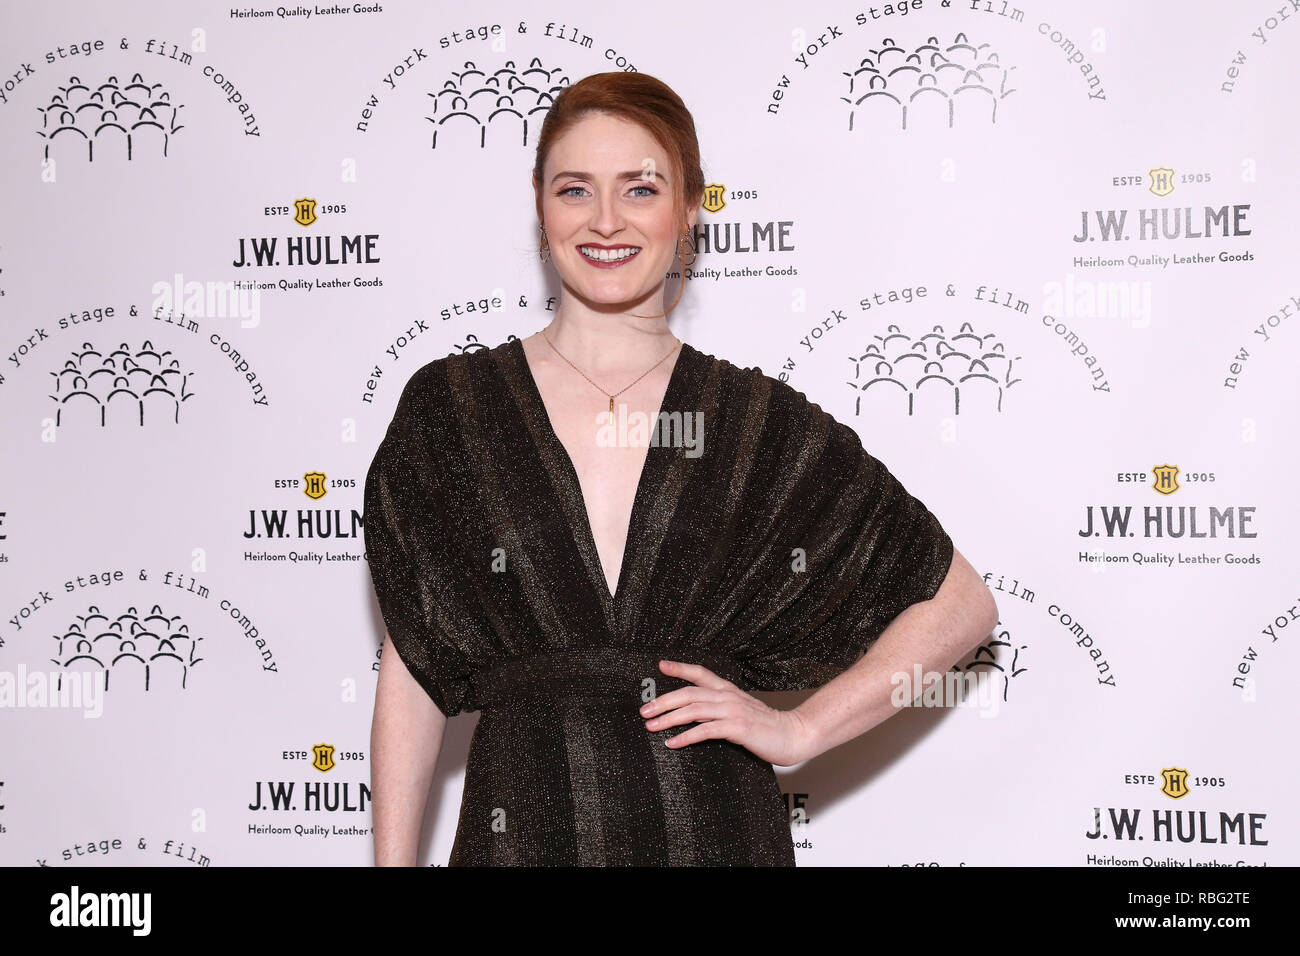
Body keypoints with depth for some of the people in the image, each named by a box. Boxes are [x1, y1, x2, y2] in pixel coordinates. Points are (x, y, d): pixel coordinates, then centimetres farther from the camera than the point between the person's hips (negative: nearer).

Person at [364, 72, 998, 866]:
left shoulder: (761, 424, -1)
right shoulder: (449, 409, -1)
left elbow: (961, 606, 4)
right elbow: (411, 669, 1)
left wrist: (799, 729, -4)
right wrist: (394, 859, -4)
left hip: (712, 831, 0)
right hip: (522, 829, 0)